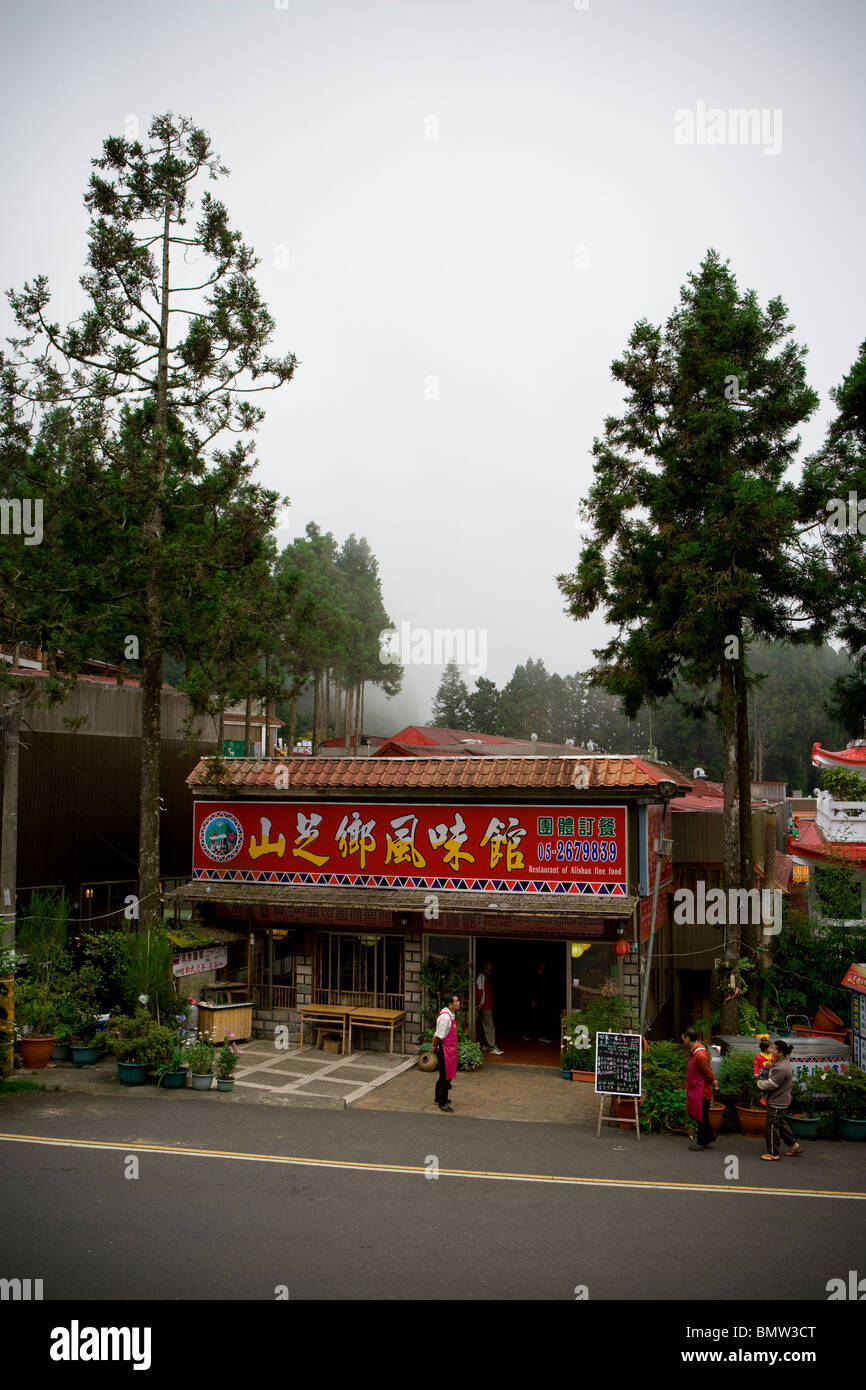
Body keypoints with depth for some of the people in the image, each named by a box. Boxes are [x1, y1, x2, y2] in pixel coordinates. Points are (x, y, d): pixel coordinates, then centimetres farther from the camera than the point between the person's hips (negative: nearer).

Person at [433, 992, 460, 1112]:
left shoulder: (451, 1014, 5)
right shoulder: (445, 1017, -26)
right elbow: (438, 1036, -22)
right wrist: (435, 1047, -7)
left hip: (450, 1049, 9)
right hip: (445, 1049, -9)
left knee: (444, 1076, 22)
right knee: (446, 1077, 1)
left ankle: (438, 1098, 37)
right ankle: (442, 1103, 12)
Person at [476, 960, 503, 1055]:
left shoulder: (488, 976, 16)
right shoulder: (482, 975, -11)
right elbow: (479, 989, -16)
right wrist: (478, 1003, -18)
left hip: (489, 1005, 9)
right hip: (485, 1005, -9)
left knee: (486, 1026, 13)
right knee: (490, 1027, -9)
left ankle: (485, 1046, 19)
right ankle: (493, 1048, -9)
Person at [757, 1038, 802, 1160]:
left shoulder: (782, 1069, -28)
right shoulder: (781, 1061, 4)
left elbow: (770, 1085, -23)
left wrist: (760, 1083, -5)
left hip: (777, 1103, -10)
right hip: (782, 1101, 10)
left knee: (772, 1127, 1)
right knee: (782, 1124, 22)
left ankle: (773, 1154, 11)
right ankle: (794, 1146, 32)